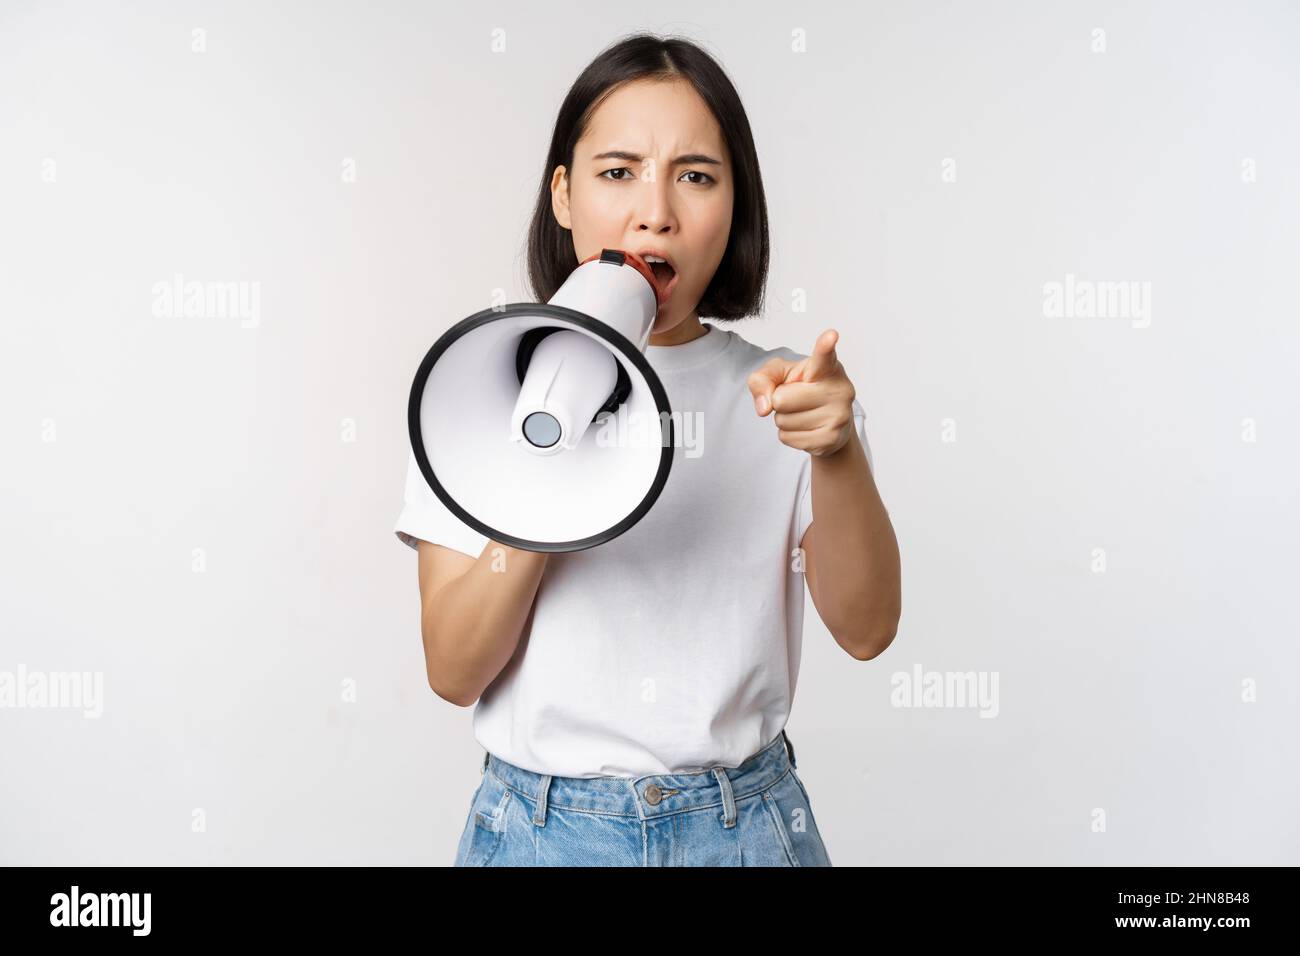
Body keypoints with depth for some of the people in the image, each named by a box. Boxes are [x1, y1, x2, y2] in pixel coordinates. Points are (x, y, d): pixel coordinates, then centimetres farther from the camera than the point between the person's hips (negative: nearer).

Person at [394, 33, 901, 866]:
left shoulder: (781, 394, -1)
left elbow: (867, 629, -11)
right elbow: (453, 671, -9)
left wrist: (838, 453, -28)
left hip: (747, 822, 1)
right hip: (543, 825, 0)